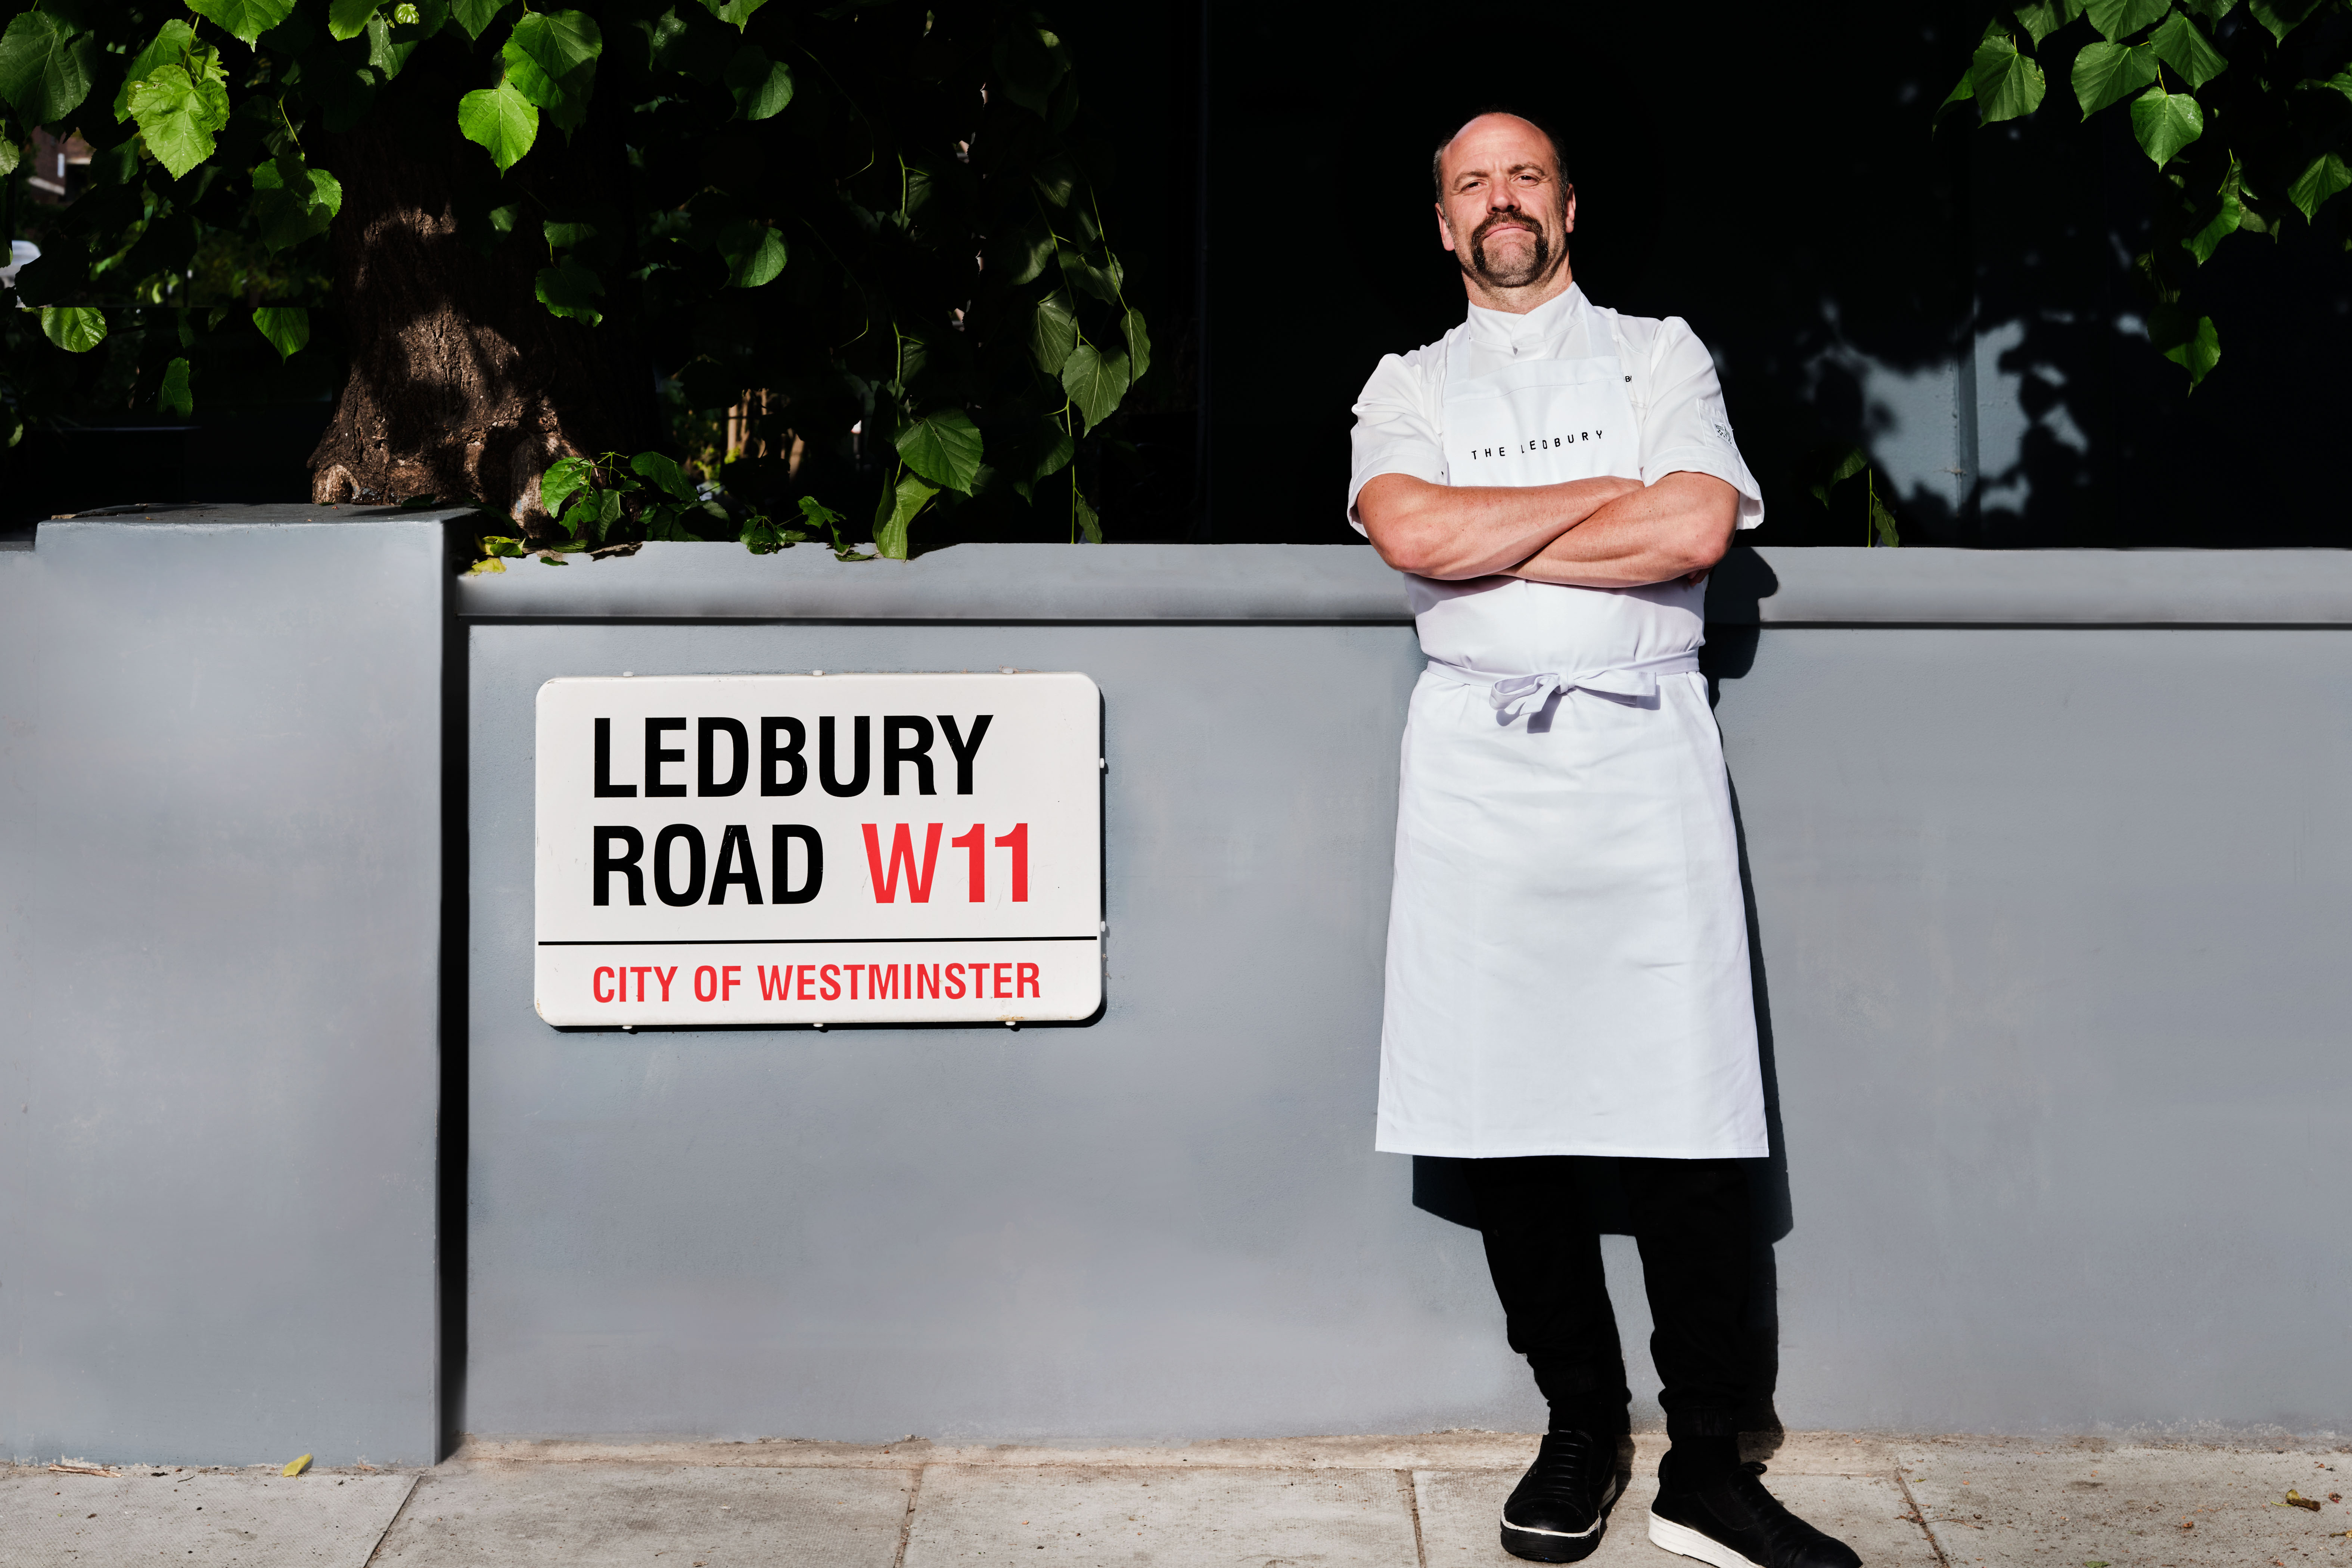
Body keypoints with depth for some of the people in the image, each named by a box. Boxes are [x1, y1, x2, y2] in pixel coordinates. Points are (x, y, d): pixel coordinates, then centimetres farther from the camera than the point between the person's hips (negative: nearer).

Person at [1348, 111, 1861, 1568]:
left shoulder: (1662, 354, 14)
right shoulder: (1409, 386, 16)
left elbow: (1696, 529, -5)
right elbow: (1409, 534, -5)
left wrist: (1485, 541, -3)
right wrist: (1608, 493, -2)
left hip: (1643, 751, -1)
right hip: (1478, 757, 1)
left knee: (1686, 1122, -6)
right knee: (1506, 1120, 0)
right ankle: (1582, 1432, 14)